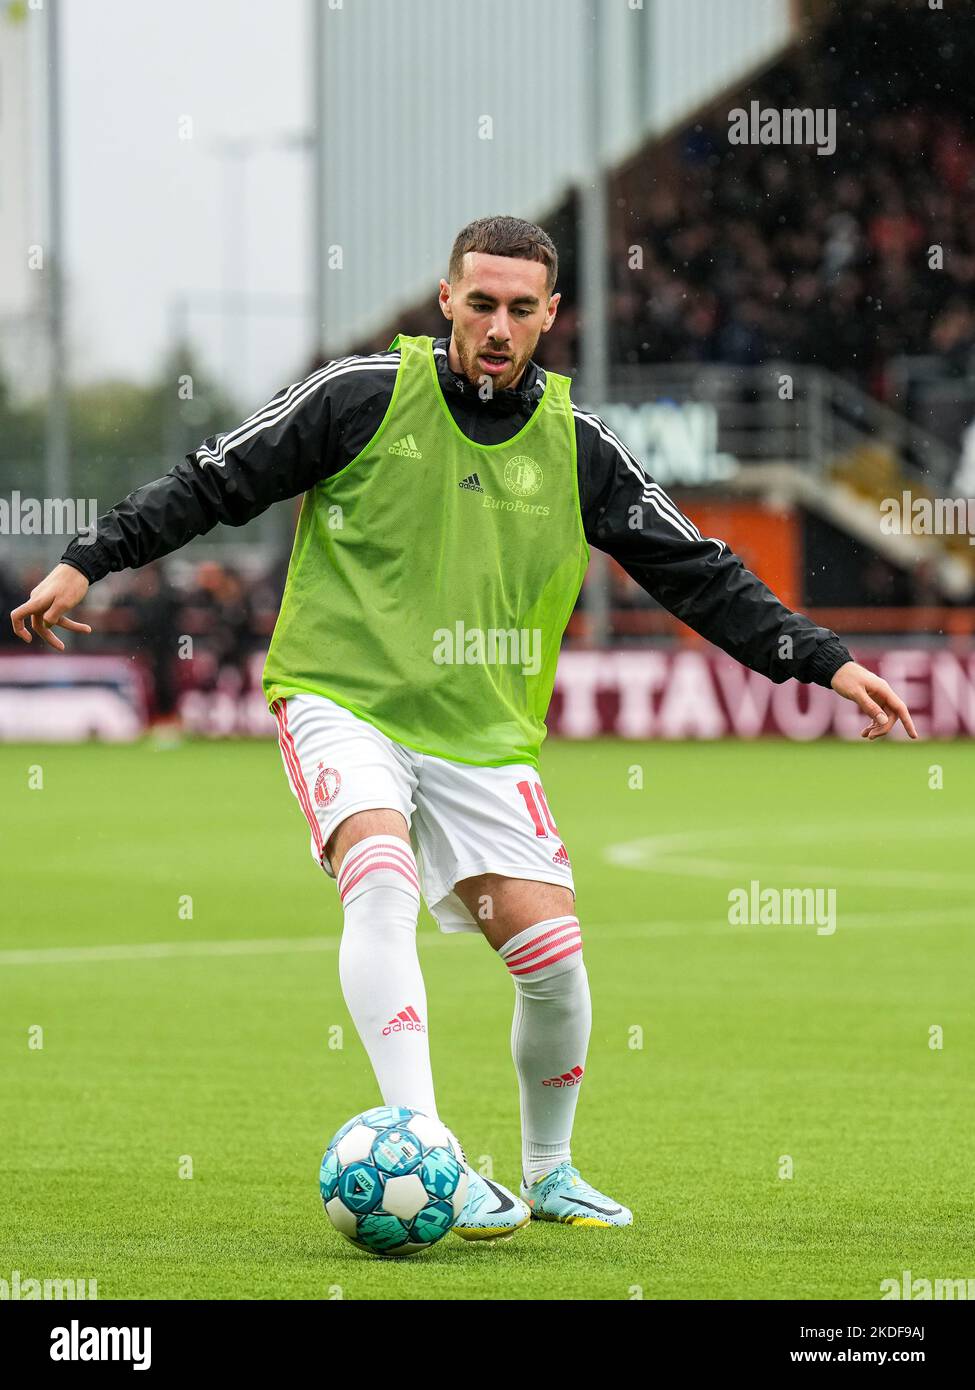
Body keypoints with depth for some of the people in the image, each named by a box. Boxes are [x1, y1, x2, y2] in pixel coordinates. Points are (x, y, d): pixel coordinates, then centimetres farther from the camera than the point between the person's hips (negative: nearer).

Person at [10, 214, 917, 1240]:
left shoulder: (576, 445, 3)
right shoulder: (365, 395, -5)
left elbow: (697, 573, 9)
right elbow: (214, 482, 2)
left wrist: (827, 663, 4)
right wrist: (86, 563, -4)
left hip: (485, 735, 3)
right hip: (342, 702, -3)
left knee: (553, 959, -6)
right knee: (382, 881, -31)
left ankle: (548, 1174, 21)